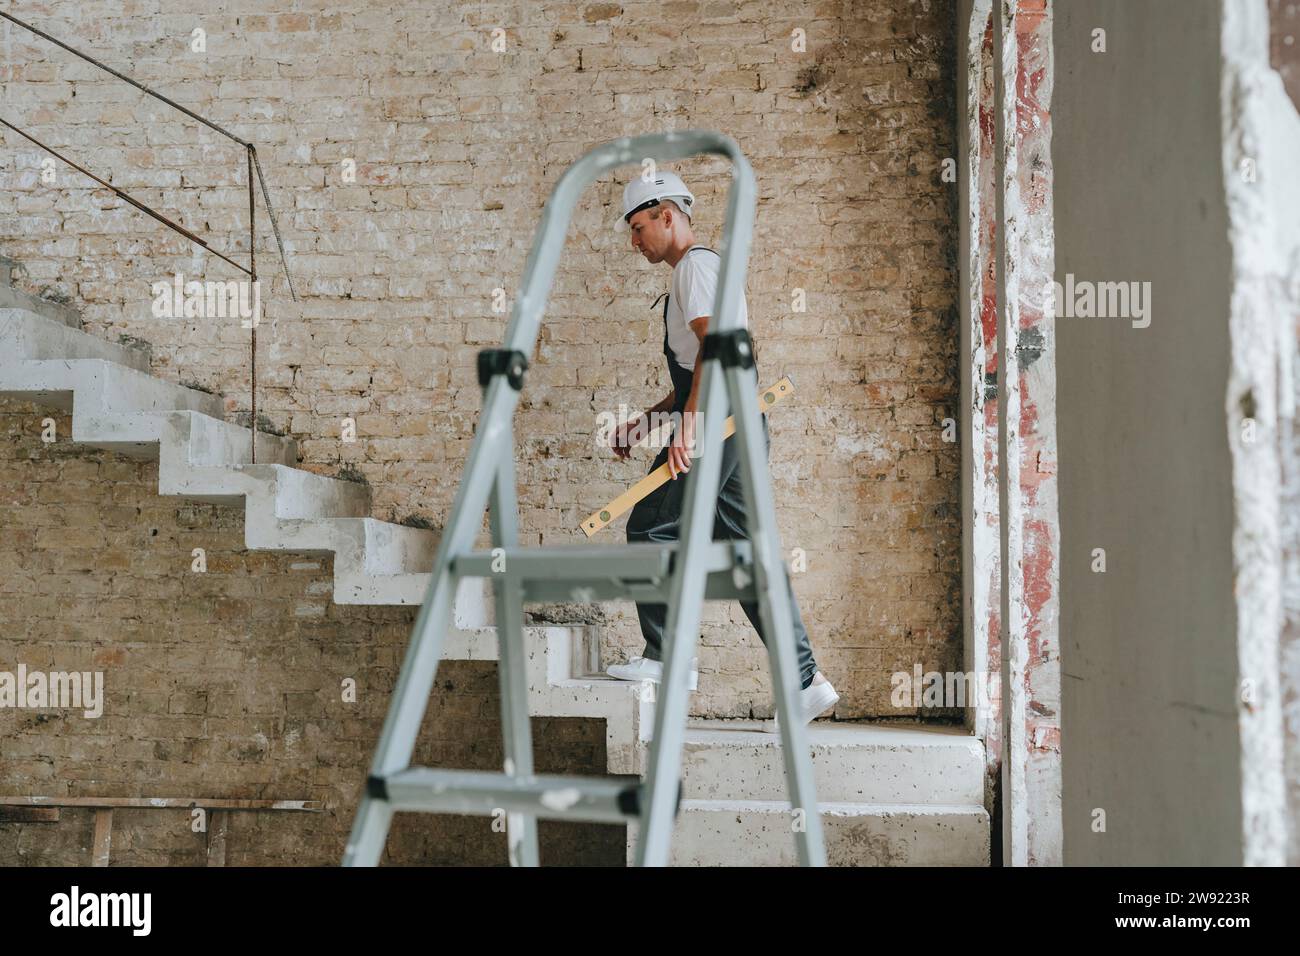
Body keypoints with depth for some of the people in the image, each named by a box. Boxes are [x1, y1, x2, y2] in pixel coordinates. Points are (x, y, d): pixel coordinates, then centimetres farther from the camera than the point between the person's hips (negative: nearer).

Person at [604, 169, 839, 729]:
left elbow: (715, 342, -21)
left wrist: (688, 421, -28)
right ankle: (804, 680, 5)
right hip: (739, 424, 10)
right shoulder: (709, 268, 28)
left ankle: (666, 657, 2)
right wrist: (646, 422, 27)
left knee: (651, 529, -3)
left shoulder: (696, 263, -4)